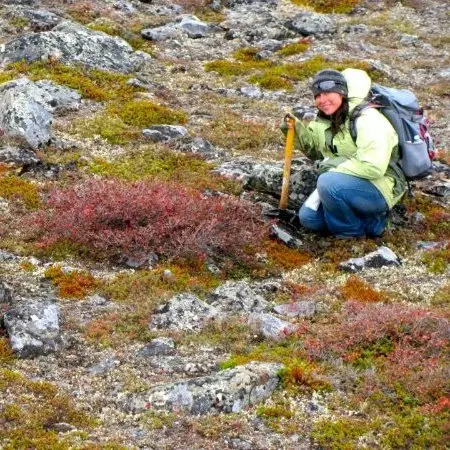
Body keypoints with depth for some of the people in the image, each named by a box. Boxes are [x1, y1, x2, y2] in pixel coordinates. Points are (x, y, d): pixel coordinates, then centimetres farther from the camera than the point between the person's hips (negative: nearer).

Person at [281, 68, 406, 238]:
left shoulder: (367, 119, -22)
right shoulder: (324, 120, 4)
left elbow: (373, 167, -31)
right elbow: (314, 149, 22)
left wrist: (334, 164, -22)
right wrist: (297, 129, 2)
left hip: (378, 188, -9)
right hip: (348, 184, 9)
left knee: (329, 182, -32)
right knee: (308, 217, -2)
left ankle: (353, 230, -9)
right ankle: (366, 217, 5)